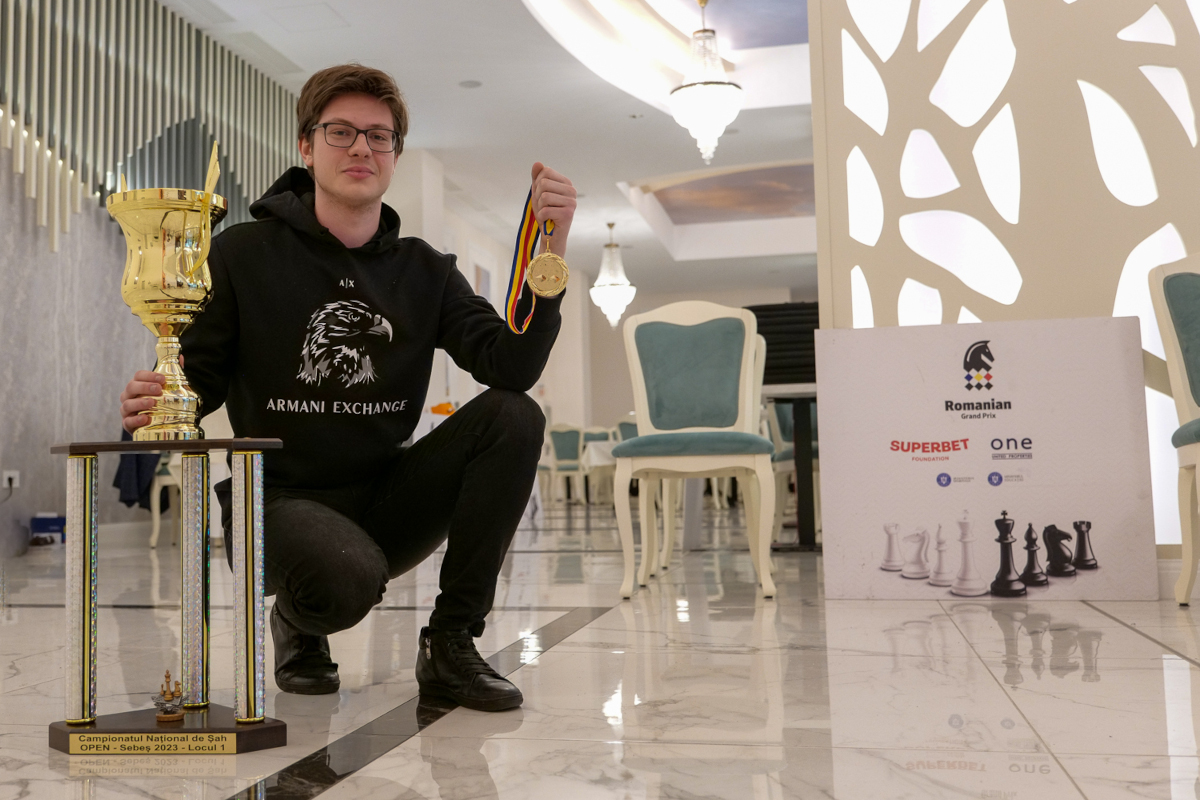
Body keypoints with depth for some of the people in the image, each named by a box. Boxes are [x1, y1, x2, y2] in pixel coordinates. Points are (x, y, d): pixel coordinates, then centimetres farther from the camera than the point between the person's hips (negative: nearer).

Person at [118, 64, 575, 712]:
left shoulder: (424, 272, 4)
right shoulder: (243, 255, -3)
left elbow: (513, 366, -11)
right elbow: (195, 380, -4)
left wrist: (549, 251, -23)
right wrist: (150, 406, -28)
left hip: (386, 500, 4)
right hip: (280, 499, -4)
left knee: (513, 417, -19)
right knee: (350, 576, -37)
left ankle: (449, 645, -9)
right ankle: (297, 624, 6)